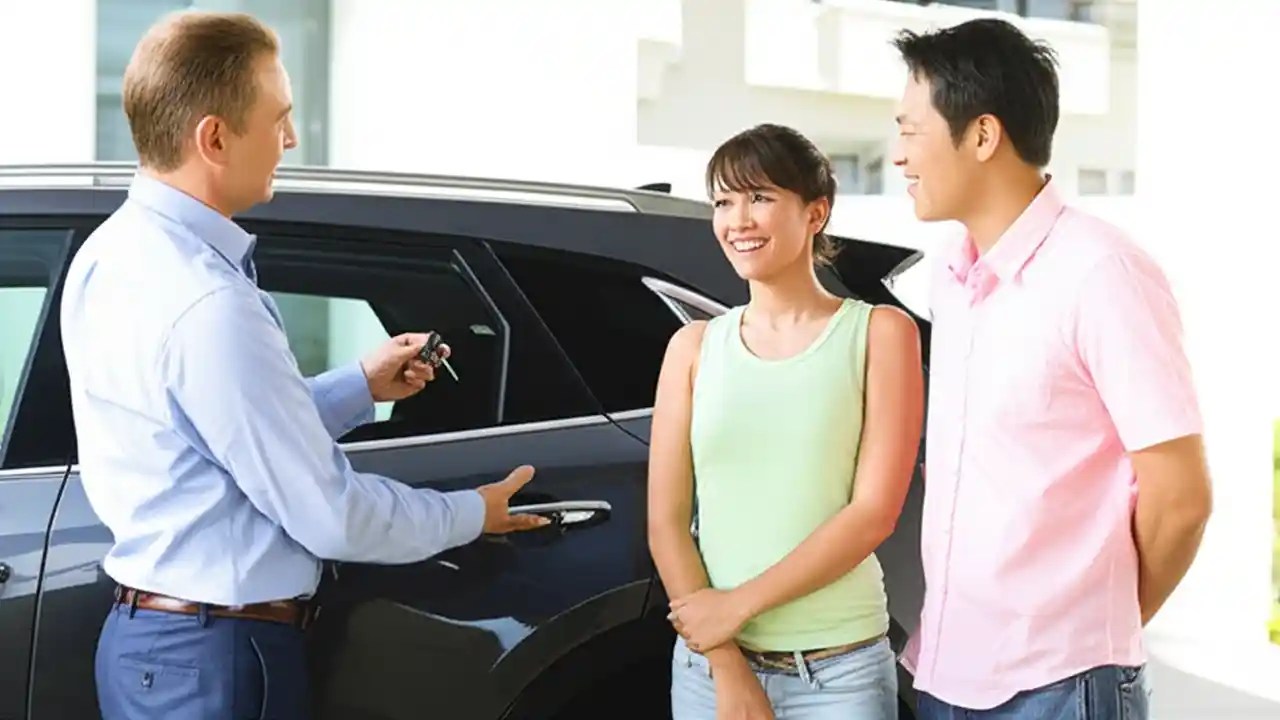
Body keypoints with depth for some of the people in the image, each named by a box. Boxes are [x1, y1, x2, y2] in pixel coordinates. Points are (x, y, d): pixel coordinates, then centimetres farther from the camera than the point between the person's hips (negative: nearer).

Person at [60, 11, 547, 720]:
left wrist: (360, 385, 15)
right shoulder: (208, 303, -26)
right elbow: (331, 518, -20)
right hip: (213, 659, -9)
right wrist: (469, 515, -5)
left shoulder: (111, 253, 4)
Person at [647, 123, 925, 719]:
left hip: (838, 671, -2)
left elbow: (874, 513, -9)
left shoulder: (878, 333, -1)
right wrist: (726, 668, -8)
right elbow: (666, 522, 1)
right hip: (706, 666, 2)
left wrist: (739, 604, -13)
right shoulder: (694, 346, 5)